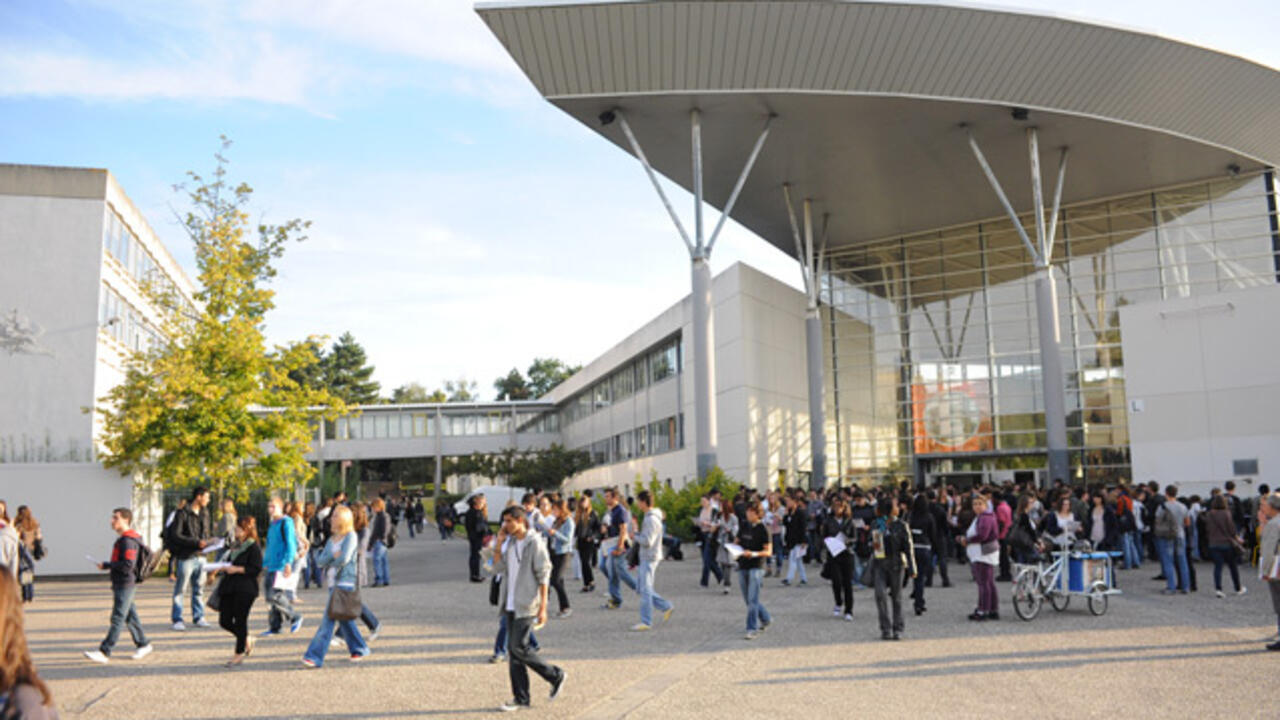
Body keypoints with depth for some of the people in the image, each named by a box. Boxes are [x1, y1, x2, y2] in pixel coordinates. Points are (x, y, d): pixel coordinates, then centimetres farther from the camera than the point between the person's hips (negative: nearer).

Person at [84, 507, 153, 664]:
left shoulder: (128, 541, -18)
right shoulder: (123, 539, 15)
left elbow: (128, 565, -25)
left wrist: (106, 565, -18)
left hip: (125, 585, -10)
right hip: (121, 585, 10)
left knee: (117, 618, -7)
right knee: (130, 617, 15)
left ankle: (104, 652, -7)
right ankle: (143, 644, 23)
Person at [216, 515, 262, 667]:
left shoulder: (253, 548, -9)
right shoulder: (234, 545, 15)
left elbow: (256, 569, -15)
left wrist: (237, 569, -19)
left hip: (245, 589, -8)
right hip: (229, 587, 8)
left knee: (240, 620, -3)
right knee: (224, 621, 6)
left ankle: (239, 654, 10)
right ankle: (247, 640, 29)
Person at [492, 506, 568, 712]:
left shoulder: (535, 543, -12)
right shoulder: (509, 543, 11)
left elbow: (544, 576, -13)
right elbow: (498, 568, 8)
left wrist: (543, 608, -17)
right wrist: (499, 543, 0)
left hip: (527, 606, -8)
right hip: (511, 605, 8)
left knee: (518, 647, -11)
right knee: (512, 650, 8)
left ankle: (556, 675, 7)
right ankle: (520, 697, 17)